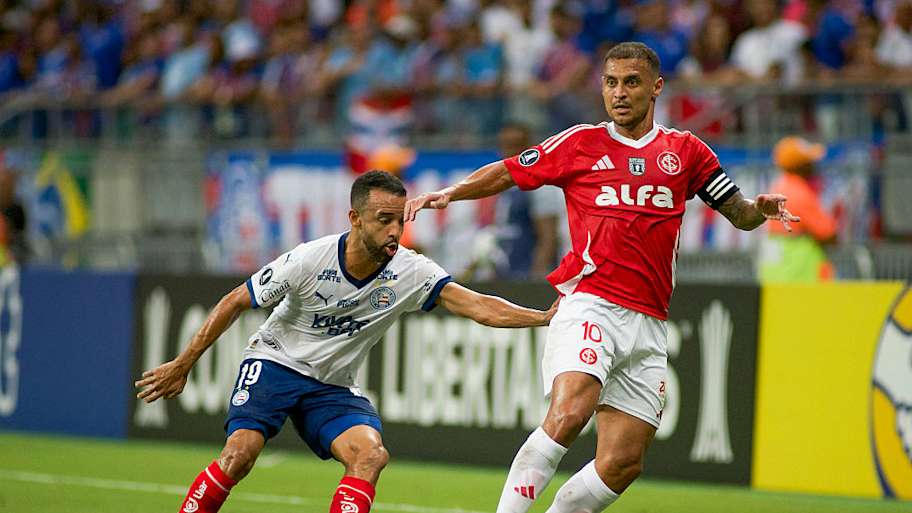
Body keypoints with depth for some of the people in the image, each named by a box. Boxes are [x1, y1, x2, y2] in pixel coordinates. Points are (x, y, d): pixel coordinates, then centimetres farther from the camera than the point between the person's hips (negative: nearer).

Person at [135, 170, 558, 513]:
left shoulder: (410, 273, -14)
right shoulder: (308, 260, -20)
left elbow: (479, 307, -19)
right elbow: (235, 303, -9)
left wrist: (545, 317, -35)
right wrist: (182, 365, -6)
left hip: (332, 387, 3)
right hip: (275, 361, -3)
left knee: (372, 455, -23)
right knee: (240, 452, -26)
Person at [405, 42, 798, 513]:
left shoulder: (685, 151, 15)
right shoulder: (581, 144, 10)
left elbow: (740, 216, 20)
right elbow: (506, 173, 16)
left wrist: (761, 207, -2)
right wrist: (450, 193, 0)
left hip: (648, 323, 3)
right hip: (589, 305, -3)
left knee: (622, 464, -4)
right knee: (569, 412, -29)